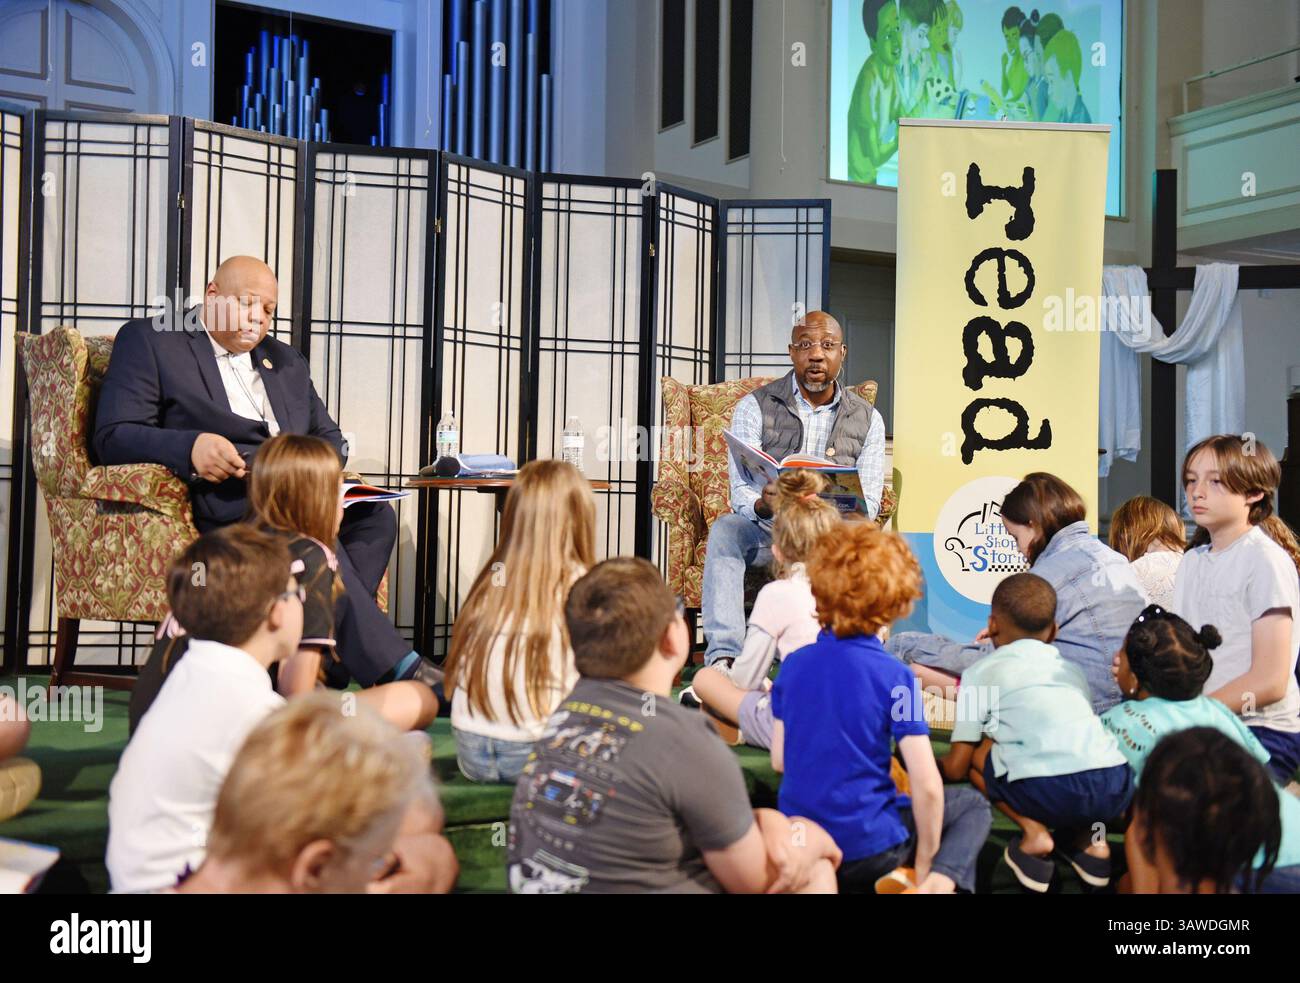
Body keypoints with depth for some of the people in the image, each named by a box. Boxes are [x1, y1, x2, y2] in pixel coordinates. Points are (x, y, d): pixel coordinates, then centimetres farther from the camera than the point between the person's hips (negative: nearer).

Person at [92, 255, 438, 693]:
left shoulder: (287, 362, 30)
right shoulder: (148, 340, 12)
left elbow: (330, 439, 26)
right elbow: (112, 437, 0)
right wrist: (190, 446, -21)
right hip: (218, 497, -5)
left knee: (374, 516, -26)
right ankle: (395, 667, -36)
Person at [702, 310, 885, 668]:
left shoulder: (867, 419, 7)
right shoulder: (755, 407, 1)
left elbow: (868, 505, 2)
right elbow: (740, 491, -8)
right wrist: (763, 506, -33)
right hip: (765, 529, -1)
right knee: (725, 528, -33)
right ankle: (722, 657, -42)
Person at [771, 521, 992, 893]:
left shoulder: (793, 664, -2)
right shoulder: (895, 677, -16)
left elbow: (779, 759, 5)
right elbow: (927, 786, -17)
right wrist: (925, 864, -4)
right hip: (866, 849, -5)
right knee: (973, 805, 20)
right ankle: (940, 881, -7)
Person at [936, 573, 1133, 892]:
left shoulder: (981, 672, 14)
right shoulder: (1072, 670, 29)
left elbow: (956, 768, 14)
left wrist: (935, 765, 37)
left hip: (1048, 793, -5)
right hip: (1116, 789, 5)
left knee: (975, 752, 17)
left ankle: (1034, 832, 4)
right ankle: (1088, 837, 16)